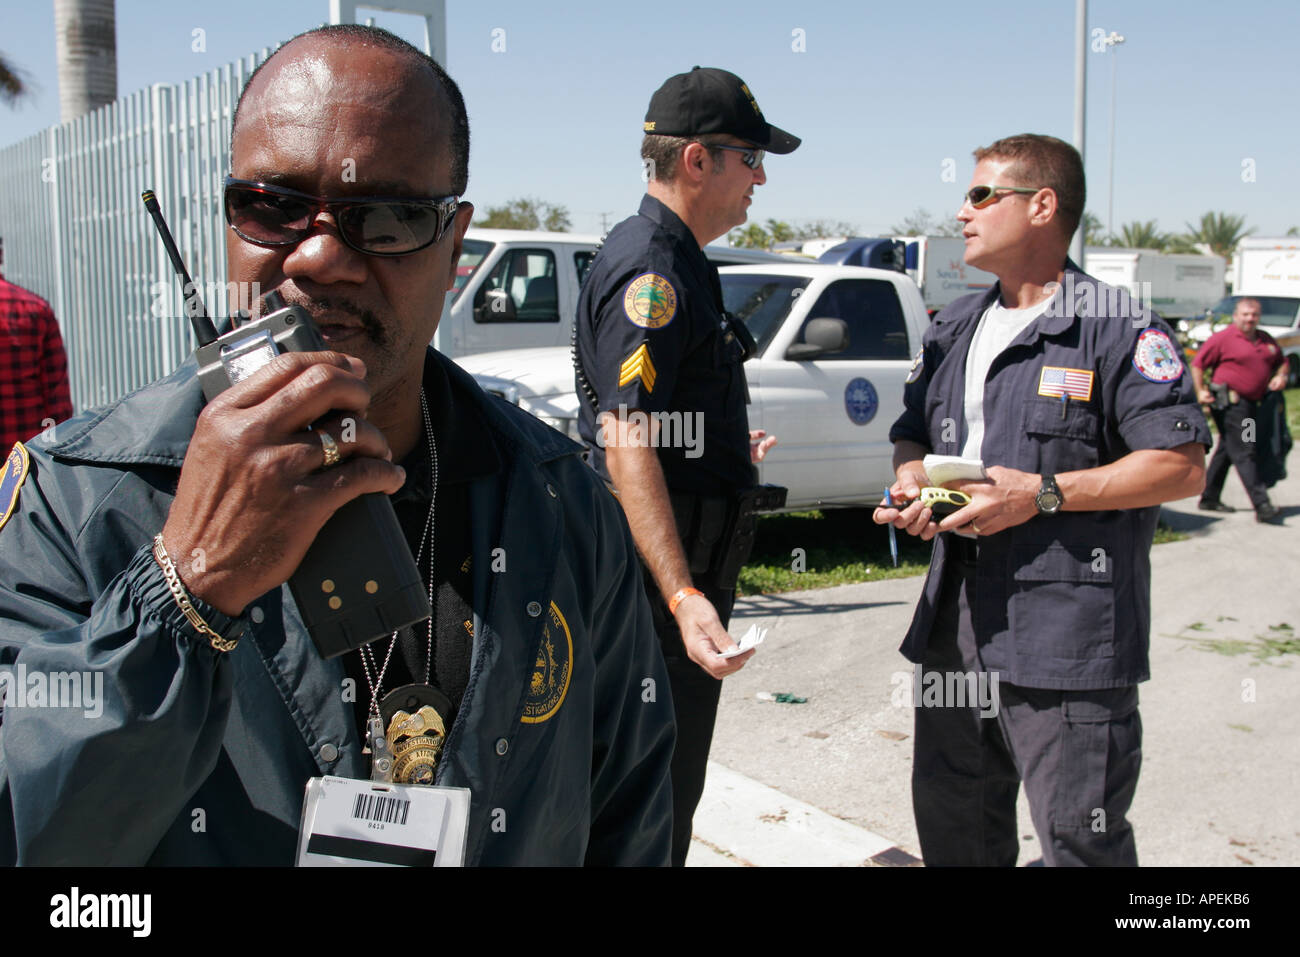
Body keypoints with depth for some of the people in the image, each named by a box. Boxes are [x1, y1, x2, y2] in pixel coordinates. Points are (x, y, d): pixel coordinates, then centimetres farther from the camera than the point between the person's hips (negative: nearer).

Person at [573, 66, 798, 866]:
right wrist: (682, 596, -34)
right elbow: (628, 444, -27)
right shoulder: (651, 270, -19)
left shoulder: (672, 262, 15)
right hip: (664, 565, -11)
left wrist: (728, 450, 42)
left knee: (669, 781, 24)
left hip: (680, 564, 11)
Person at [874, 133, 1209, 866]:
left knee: (1080, 840, 1)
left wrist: (1043, 493, -19)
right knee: (952, 824, 17)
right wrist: (912, 480, -1)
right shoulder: (954, 330, 15)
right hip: (957, 625, 7)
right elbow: (912, 436, 23)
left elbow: (1183, 466, -12)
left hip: (1069, 639, -7)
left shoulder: (1118, 329, -8)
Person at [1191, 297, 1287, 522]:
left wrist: (1280, 376, 6)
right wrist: (1200, 390, -15)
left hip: (1251, 404, 8)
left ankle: (1209, 498, 25)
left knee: (1226, 451, 15)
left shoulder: (1266, 340, 15)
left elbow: (1281, 361, 27)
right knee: (1244, 453, -11)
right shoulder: (1223, 338, -6)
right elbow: (1198, 363, -5)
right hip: (1230, 403, -8)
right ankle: (1262, 505, -15)